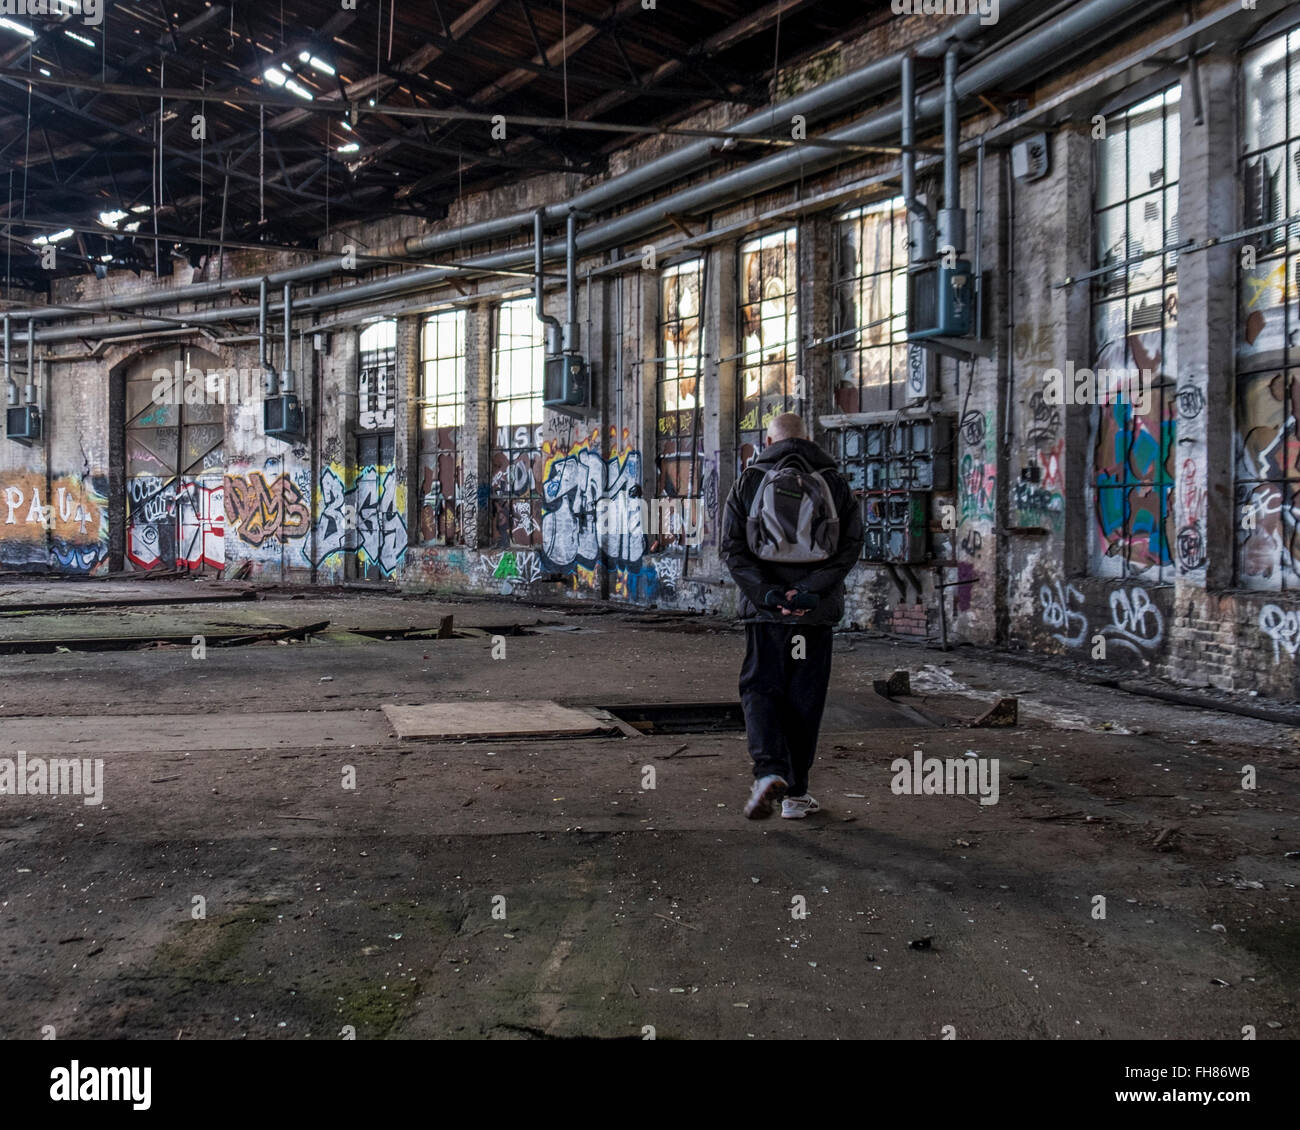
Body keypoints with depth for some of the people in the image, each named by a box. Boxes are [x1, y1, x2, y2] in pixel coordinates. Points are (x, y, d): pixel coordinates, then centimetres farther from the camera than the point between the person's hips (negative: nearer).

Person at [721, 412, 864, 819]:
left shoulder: (748, 482, 4)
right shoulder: (834, 483, 7)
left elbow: (732, 548, -5)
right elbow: (851, 544, -5)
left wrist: (766, 591, -10)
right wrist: (811, 590, -12)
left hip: (763, 606, -1)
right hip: (816, 609, 1)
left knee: (760, 688, 8)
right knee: (805, 696, 9)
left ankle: (769, 771, -15)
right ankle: (795, 793, 15)